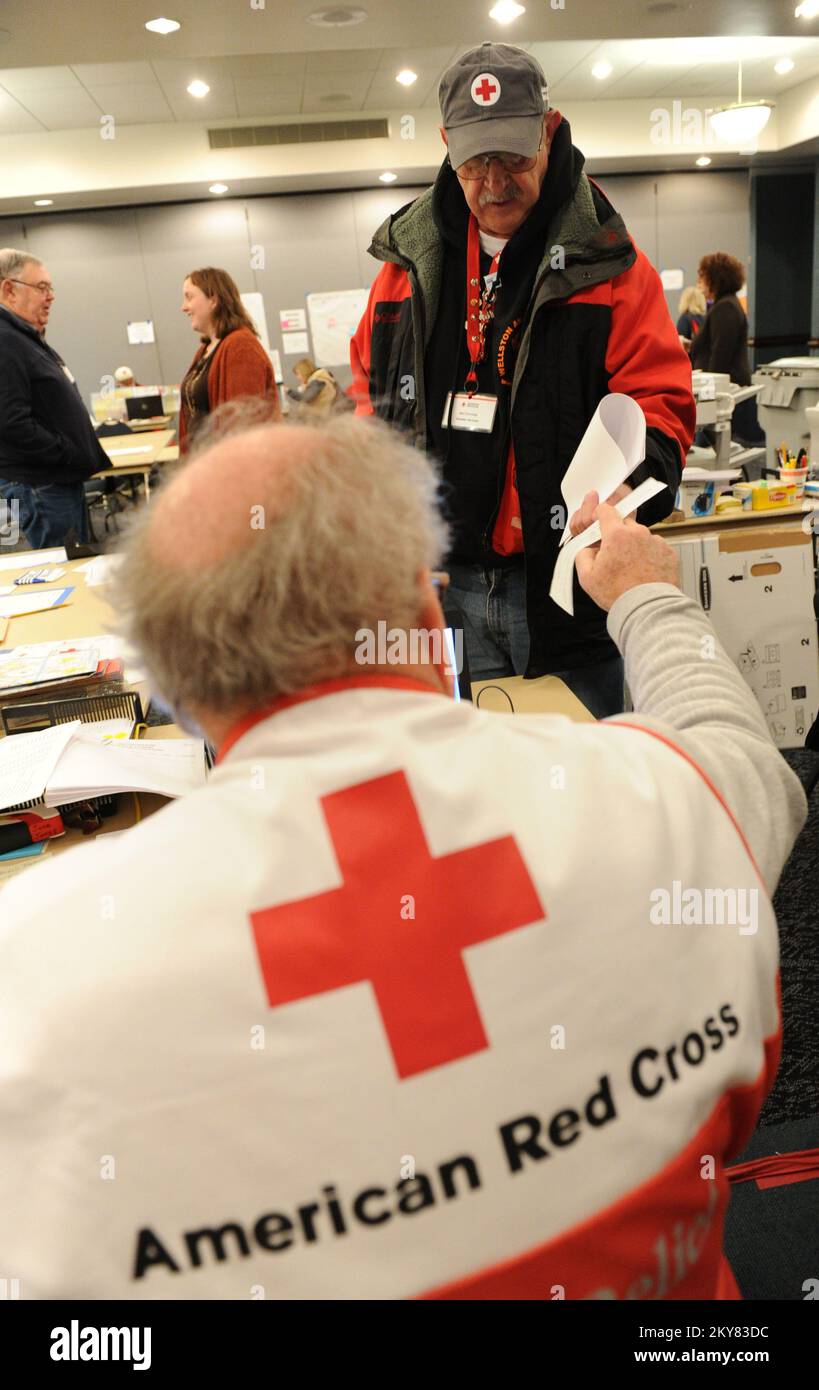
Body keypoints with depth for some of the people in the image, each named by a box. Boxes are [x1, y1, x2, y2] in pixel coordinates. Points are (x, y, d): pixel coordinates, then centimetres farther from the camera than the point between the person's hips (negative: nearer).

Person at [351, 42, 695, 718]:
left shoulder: (604, 255, -1)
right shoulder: (413, 254, 10)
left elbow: (660, 397, -4)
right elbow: (372, 390, 18)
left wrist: (627, 485, -24)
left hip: (567, 585, -2)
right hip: (440, 579, 3)